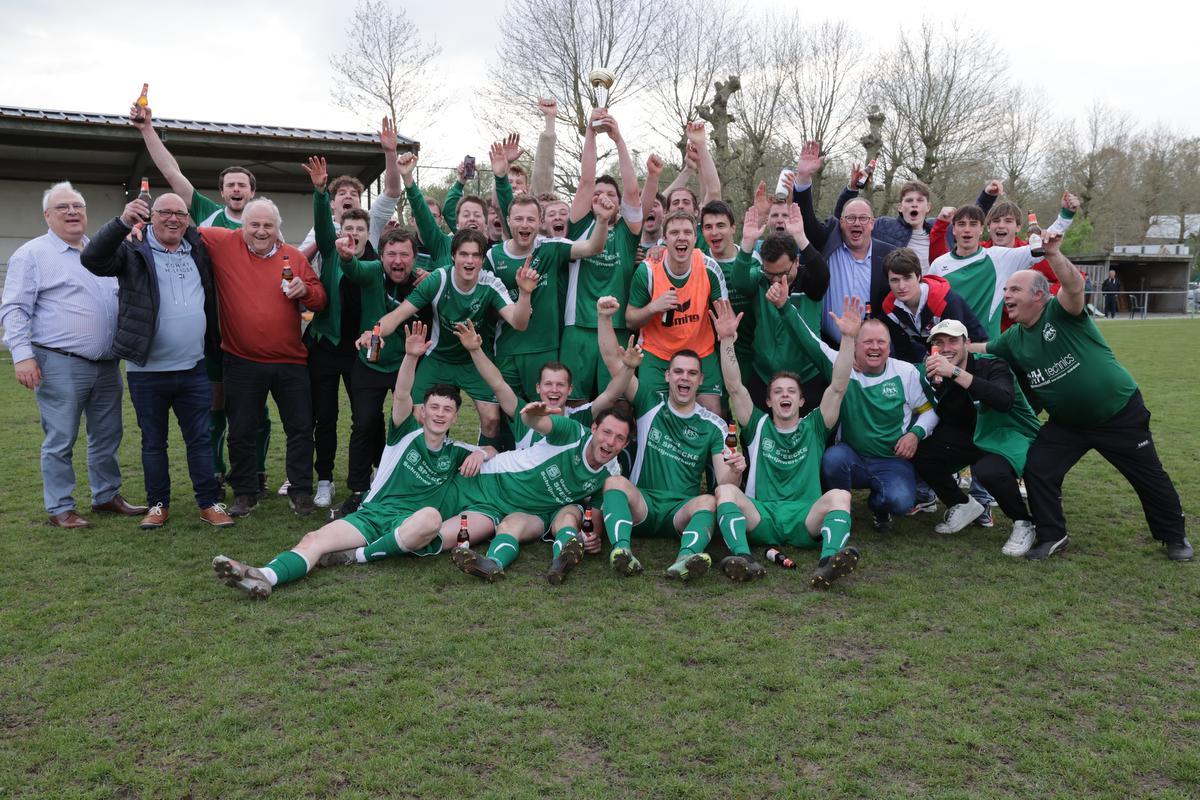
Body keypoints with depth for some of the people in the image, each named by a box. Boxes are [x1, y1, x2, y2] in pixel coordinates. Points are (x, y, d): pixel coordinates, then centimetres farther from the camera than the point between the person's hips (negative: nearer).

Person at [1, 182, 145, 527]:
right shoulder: (32, 254, -2)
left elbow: (121, 299, 25)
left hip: (107, 365, 6)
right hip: (60, 365, -6)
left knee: (107, 436, 13)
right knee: (60, 440, 0)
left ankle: (107, 495, 25)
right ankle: (60, 508, 9)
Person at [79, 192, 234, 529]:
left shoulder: (198, 249, 11)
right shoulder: (133, 251, -2)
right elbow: (92, 259, -17)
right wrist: (122, 222, -31)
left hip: (194, 371, 3)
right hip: (146, 371, -2)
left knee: (200, 439, 6)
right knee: (153, 442, 10)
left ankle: (209, 503, 14)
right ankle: (158, 505, 21)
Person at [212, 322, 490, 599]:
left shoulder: (455, 452, 15)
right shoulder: (407, 434, 10)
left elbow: (492, 451, 25)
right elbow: (401, 396, -7)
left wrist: (479, 454, -1)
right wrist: (410, 357, -25)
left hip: (410, 526, -1)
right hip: (371, 514, 1)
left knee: (431, 515, -37)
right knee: (314, 539, -24)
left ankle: (359, 555, -25)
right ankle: (264, 577, -48)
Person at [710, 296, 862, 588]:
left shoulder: (814, 427, 22)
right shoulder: (758, 426, 22)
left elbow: (838, 387, 10)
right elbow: (735, 388, 9)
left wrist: (848, 337, -1)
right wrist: (726, 339, -2)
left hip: (806, 520, 0)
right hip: (760, 517, 0)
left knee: (839, 495, -29)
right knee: (725, 490, -27)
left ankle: (829, 562, -54)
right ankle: (743, 558, -50)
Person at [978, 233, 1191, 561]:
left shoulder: (1061, 312, -19)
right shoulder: (1013, 339, 0)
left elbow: (1075, 286, -39)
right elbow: (982, 349, 13)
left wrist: (1053, 254, -53)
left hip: (1120, 414, -5)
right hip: (1067, 423, 5)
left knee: (1149, 476, 8)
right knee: (1037, 470, -8)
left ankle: (1174, 536, 30)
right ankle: (1051, 536, 9)